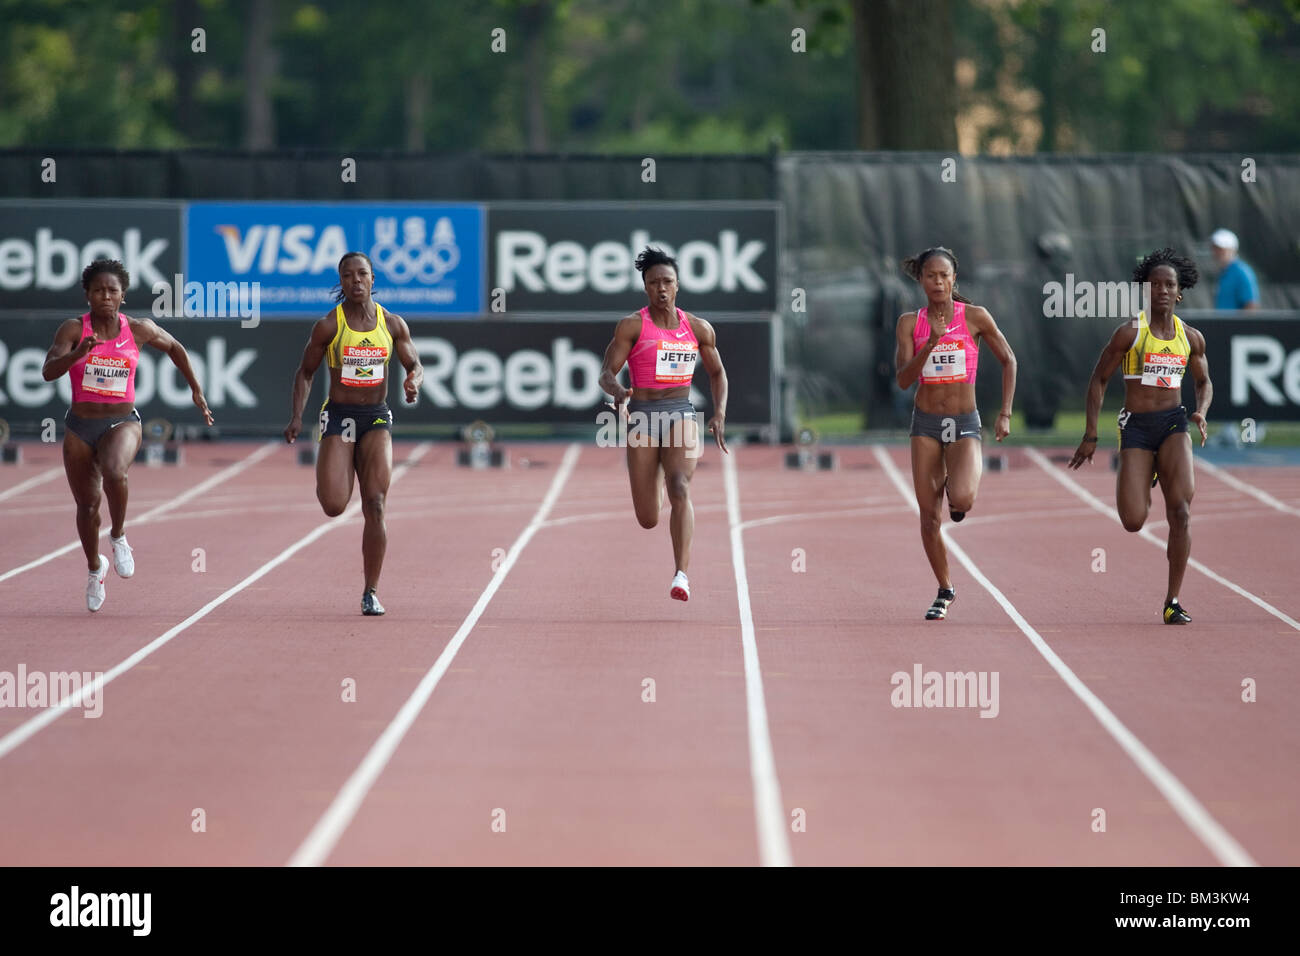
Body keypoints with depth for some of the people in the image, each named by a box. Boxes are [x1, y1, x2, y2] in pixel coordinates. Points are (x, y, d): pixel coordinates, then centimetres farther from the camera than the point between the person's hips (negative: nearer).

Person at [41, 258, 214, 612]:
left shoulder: (139, 329, -2)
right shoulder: (73, 330, -7)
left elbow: (174, 347, 17)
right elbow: (48, 371, -21)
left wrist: (196, 389, 20)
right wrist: (79, 353, -37)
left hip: (123, 422, -1)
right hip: (80, 426, 1)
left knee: (114, 471, -34)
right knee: (87, 505, 9)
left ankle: (118, 537, -9)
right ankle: (95, 568, 37)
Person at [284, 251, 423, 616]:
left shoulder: (392, 324, 2)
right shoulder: (328, 326, -4)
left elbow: (414, 364, 11)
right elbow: (305, 371, 5)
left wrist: (414, 382, -12)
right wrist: (297, 415, -6)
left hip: (377, 419, 2)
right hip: (338, 417, -1)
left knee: (375, 506, -8)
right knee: (333, 506, -15)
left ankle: (371, 592, 1)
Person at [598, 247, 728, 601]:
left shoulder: (698, 329, 6)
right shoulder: (632, 326, -3)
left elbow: (717, 374, 19)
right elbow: (606, 373, -6)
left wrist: (719, 414, 5)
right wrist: (618, 392, -29)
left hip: (681, 414, 1)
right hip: (642, 416, -1)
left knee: (680, 489, -26)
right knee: (648, 520, 3)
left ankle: (681, 576, -30)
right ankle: (657, 480, 44)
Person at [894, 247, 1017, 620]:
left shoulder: (975, 317, -4)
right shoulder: (911, 322, 0)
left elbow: (1008, 361, 7)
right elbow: (903, 379, -8)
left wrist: (1005, 414, 2)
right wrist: (931, 343, -22)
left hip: (965, 423, -2)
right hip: (926, 422, 2)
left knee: (962, 500, -26)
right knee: (928, 516, 0)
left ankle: (955, 489, 13)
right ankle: (945, 592, 18)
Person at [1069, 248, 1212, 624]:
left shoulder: (1191, 338, 7)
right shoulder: (1129, 333, -3)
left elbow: (1204, 382, 22)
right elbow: (1099, 380, 2)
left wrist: (1200, 413, 0)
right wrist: (1090, 435, -3)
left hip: (1174, 423, 2)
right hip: (1136, 426, -2)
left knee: (1181, 509, -17)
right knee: (1133, 522, -8)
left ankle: (1173, 600, -9)